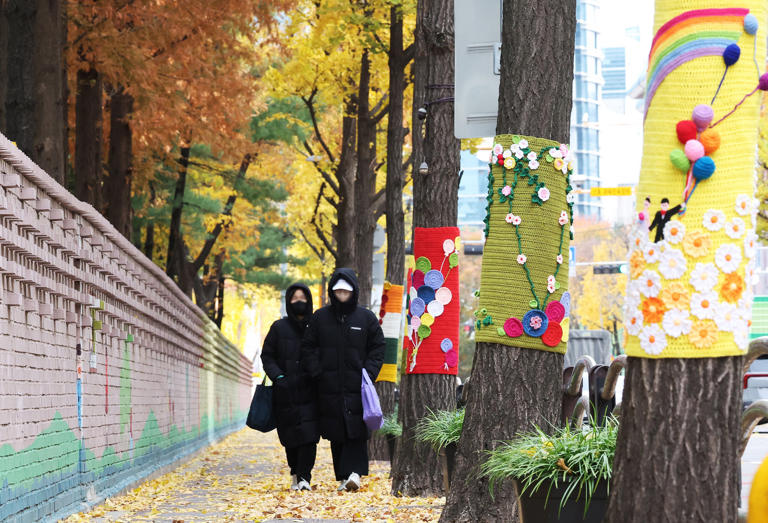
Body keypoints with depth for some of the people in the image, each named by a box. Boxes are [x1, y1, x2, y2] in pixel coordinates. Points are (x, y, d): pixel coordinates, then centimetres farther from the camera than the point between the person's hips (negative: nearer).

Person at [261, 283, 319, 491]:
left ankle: (304, 478, -16)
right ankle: (296, 474, 20)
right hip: (286, 392, 0)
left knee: (308, 435, -13)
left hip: (309, 391, 0)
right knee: (291, 436, 3)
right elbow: (267, 356, 5)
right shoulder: (279, 328, 7)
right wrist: (278, 376, -11)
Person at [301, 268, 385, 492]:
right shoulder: (320, 317, 7)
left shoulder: (366, 318, 4)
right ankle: (342, 477, 8)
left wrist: (368, 373, -6)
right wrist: (317, 372, -4)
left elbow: (378, 348, 7)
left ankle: (354, 472, -19)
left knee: (356, 431, -12)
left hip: (357, 386, -2)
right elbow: (308, 348, 9)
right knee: (336, 434, 3)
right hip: (329, 387, 2)